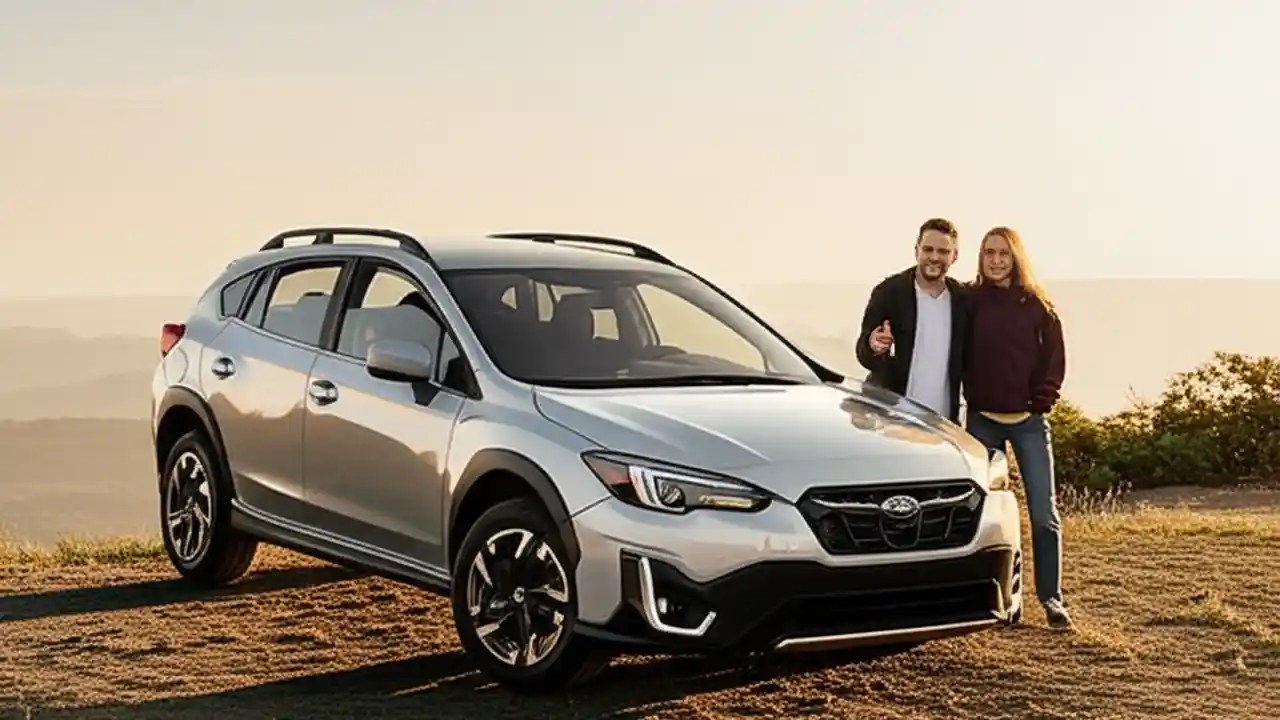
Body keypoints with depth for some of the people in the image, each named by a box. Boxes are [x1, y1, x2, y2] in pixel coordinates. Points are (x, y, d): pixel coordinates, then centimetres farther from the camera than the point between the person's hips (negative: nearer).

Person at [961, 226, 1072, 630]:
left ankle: (1051, 597, 3)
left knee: (1044, 513, -4)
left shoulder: (1037, 305, 2)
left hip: (1029, 420, 0)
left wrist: (1041, 400, -3)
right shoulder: (969, 302, 2)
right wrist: (972, 398, -2)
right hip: (982, 419, 1)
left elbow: (1054, 356, 4)